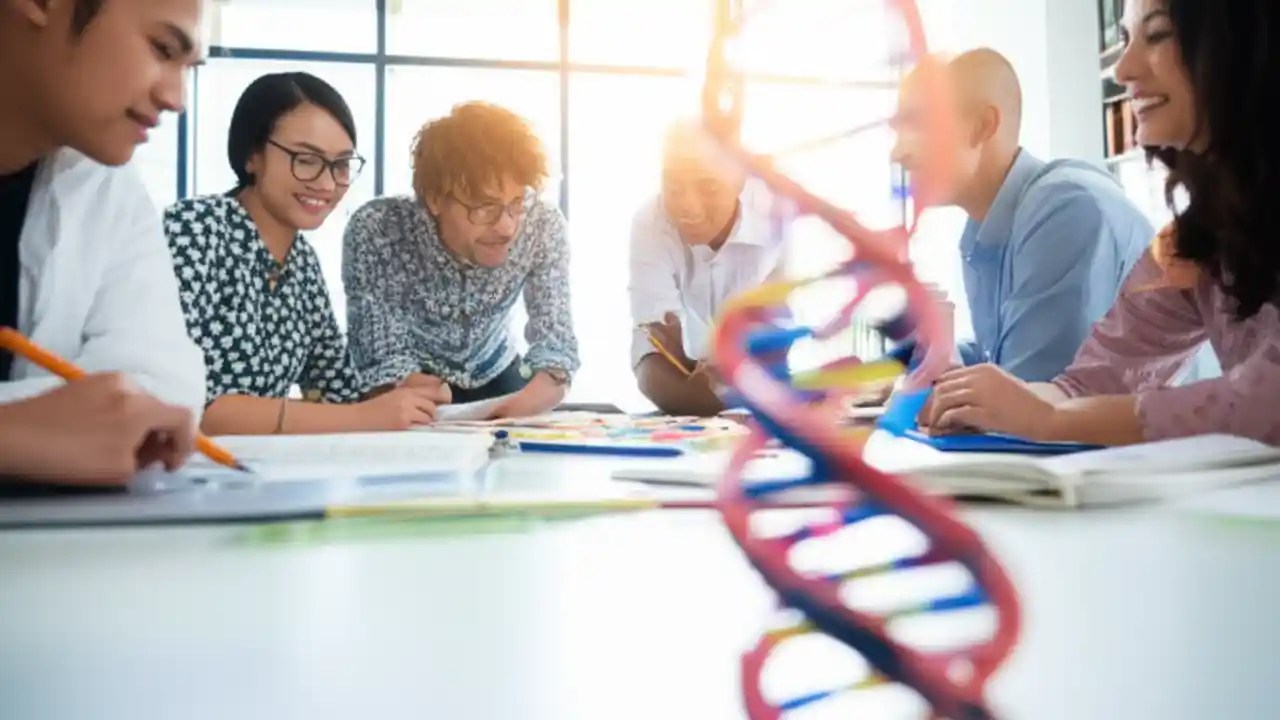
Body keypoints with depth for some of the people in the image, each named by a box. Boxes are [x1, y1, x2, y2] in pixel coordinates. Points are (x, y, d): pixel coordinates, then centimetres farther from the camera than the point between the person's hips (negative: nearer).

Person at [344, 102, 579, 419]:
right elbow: (385, 361, -23)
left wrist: (546, 387, -40)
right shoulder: (375, 231, -27)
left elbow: (554, 339, -18)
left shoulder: (543, 225, -20)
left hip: (494, 381, 2)